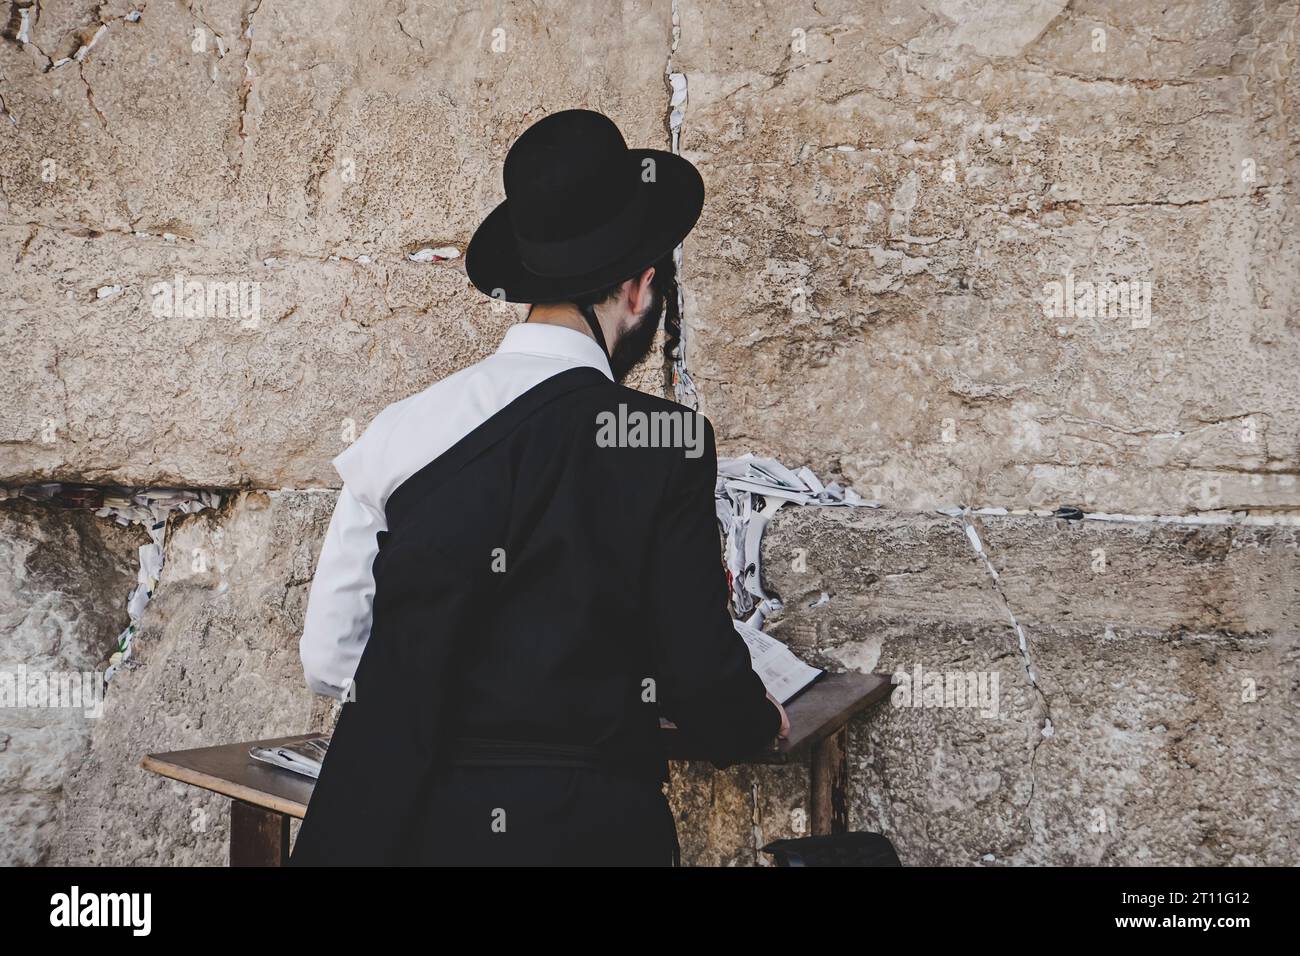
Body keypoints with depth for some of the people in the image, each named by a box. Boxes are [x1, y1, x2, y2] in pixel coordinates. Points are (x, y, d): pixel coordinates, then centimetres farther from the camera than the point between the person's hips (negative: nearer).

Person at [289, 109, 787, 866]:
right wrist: (762, 720, 15)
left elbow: (331, 659, 0)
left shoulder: (403, 428, -3)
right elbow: (700, 671, -7)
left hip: (413, 816, 3)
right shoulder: (669, 441, -12)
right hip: (591, 827, -3)